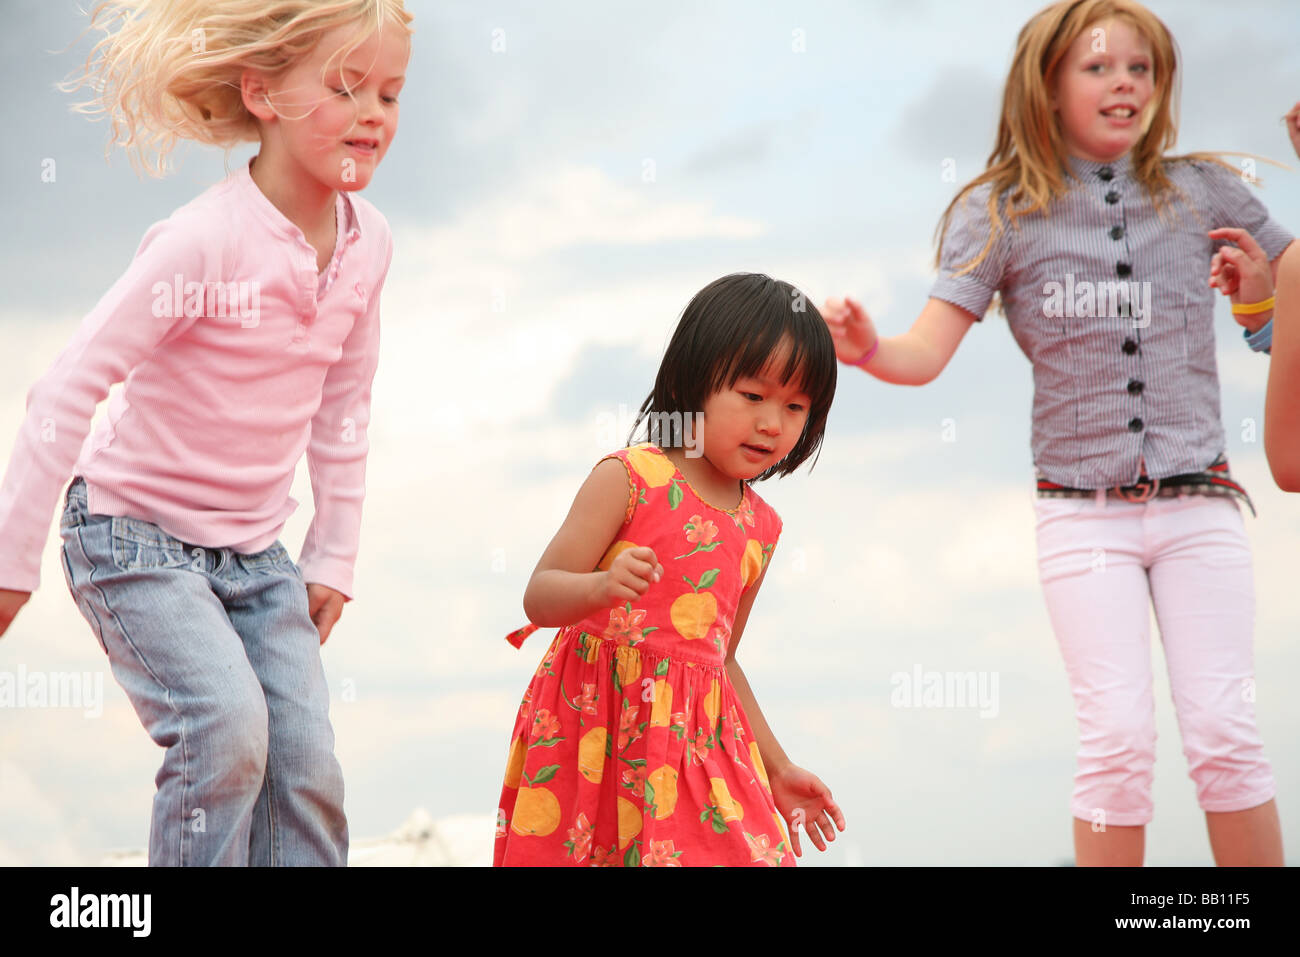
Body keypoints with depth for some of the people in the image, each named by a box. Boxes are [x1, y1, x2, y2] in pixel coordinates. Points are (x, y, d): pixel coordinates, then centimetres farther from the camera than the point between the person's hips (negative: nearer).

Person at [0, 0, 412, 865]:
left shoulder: (367, 240, -3)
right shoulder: (204, 241, -24)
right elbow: (70, 388, -22)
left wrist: (335, 554, 13)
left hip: (252, 549, 6)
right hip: (136, 533, -6)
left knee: (307, 761, -3)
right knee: (227, 725, -23)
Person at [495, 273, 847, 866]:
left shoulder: (759, 528, 13)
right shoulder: (628, 478, -4)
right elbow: (540, 596, -9)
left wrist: (777, 769, 23)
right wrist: (602, 587, -30)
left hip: (696, 739, 5)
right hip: (601, 724, -5)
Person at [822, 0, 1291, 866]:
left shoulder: (1201, 190, 4)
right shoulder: (1002, 213, -1)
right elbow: (928, 353, -11)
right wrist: (867, 348, -32)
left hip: (1197, 503, 2)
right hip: (1084, 512, -1)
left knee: (1226, 733, -4)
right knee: (1120, 738, -7)